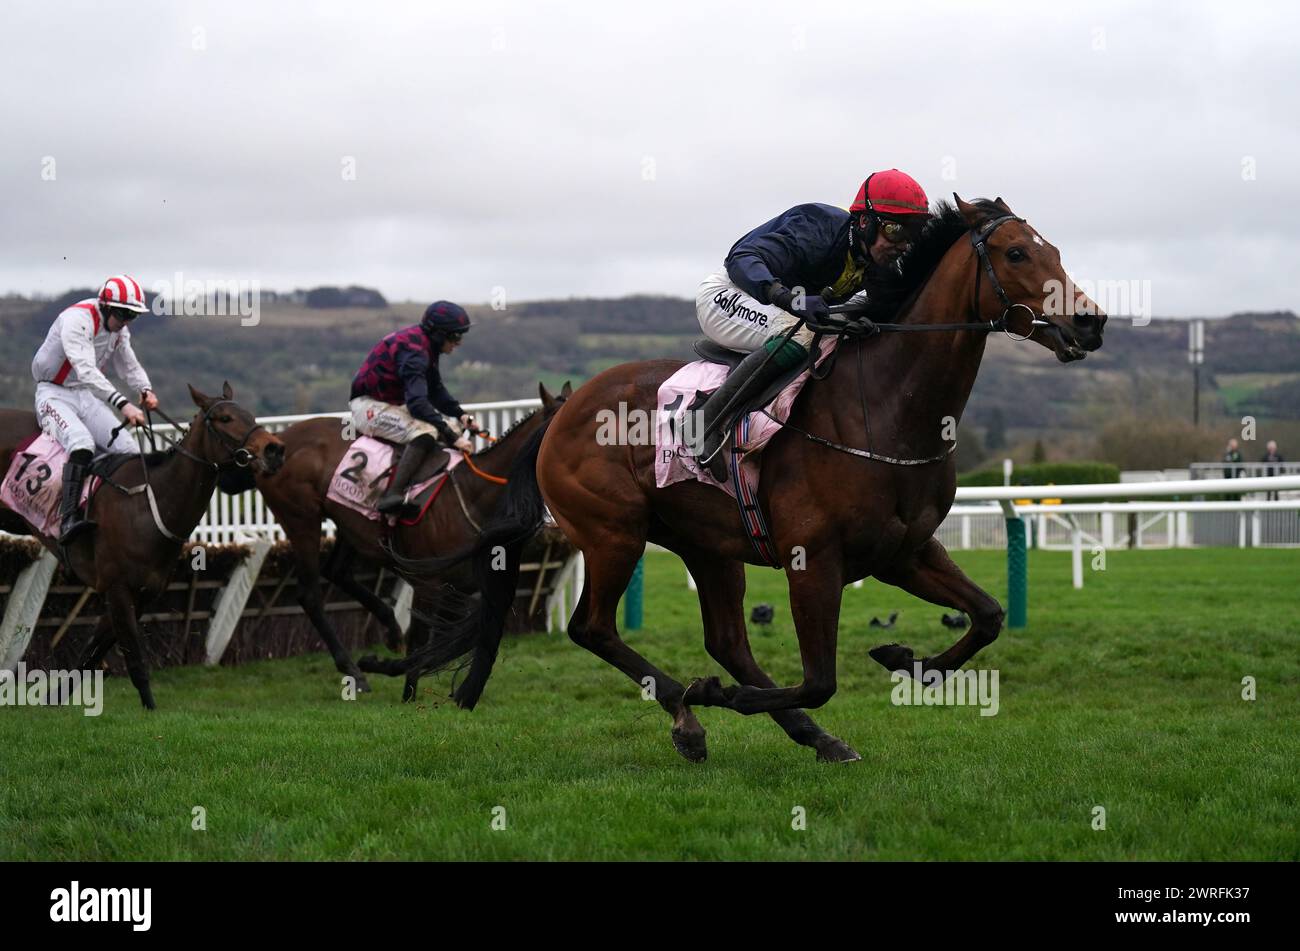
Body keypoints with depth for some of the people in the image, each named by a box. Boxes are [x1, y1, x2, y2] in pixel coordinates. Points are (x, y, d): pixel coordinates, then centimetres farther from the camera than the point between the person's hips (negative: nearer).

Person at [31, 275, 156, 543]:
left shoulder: (120, 328, 6)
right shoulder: (77, 319, -22)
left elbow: (129, 365, 17)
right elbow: (86, 371, -34)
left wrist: (145, 390, -7)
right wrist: (123, 404, -43)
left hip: (87, 397, 8)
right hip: (55, 394, -8)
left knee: (130, 451, -9)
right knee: (82, 443, -34)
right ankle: (67, 520, -43)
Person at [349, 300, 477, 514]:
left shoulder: (425, 346, 7)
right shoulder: (413, 351, -24)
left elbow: (436, 391, 17)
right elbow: (417, 402, -33)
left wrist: (461, 415, 0)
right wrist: (451, 437, -36)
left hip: (395, 404, 11)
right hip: (369, 406, -11)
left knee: (456, 427, 6)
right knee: (425, 432, -33)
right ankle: (393, 497, -43)